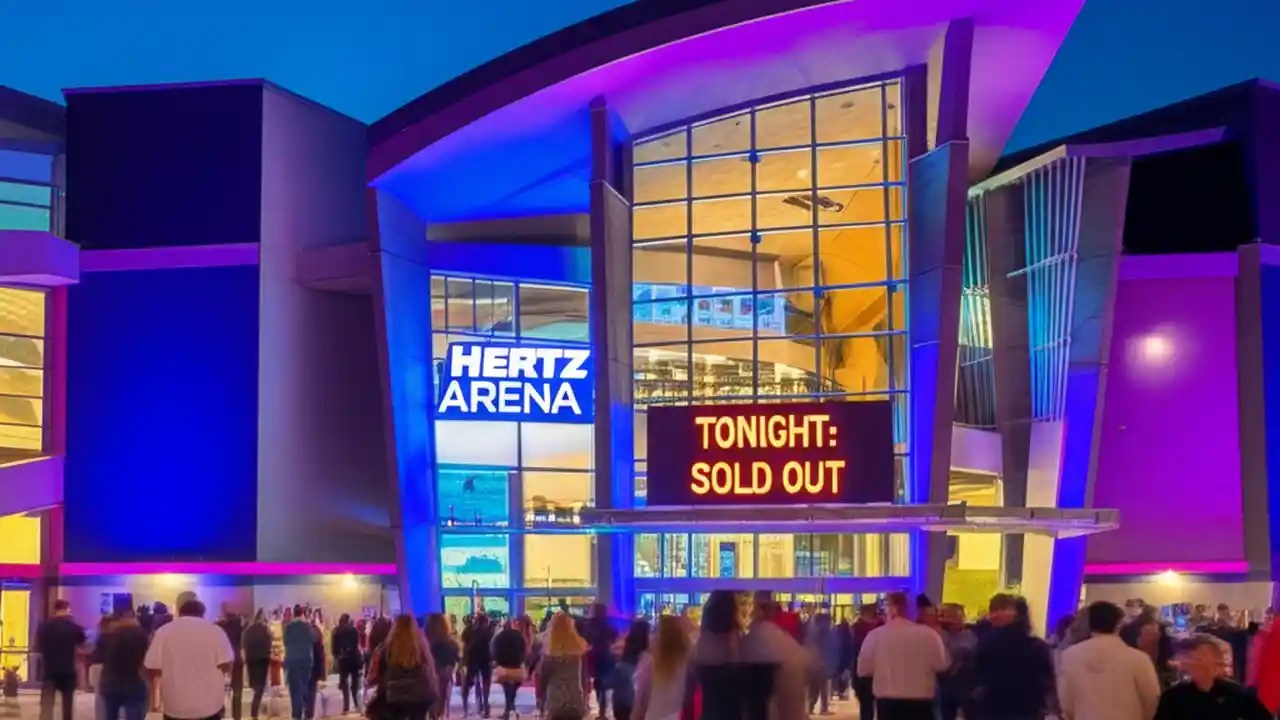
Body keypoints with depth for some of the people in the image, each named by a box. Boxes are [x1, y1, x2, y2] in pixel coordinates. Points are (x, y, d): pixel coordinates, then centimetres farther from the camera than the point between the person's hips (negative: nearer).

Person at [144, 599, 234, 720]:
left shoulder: (164, 632, -1)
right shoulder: (215, 631, -3)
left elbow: (154, 669, -2)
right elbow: (226, 665, -6)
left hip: (175, 707, 1)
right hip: (209, 705, 0)